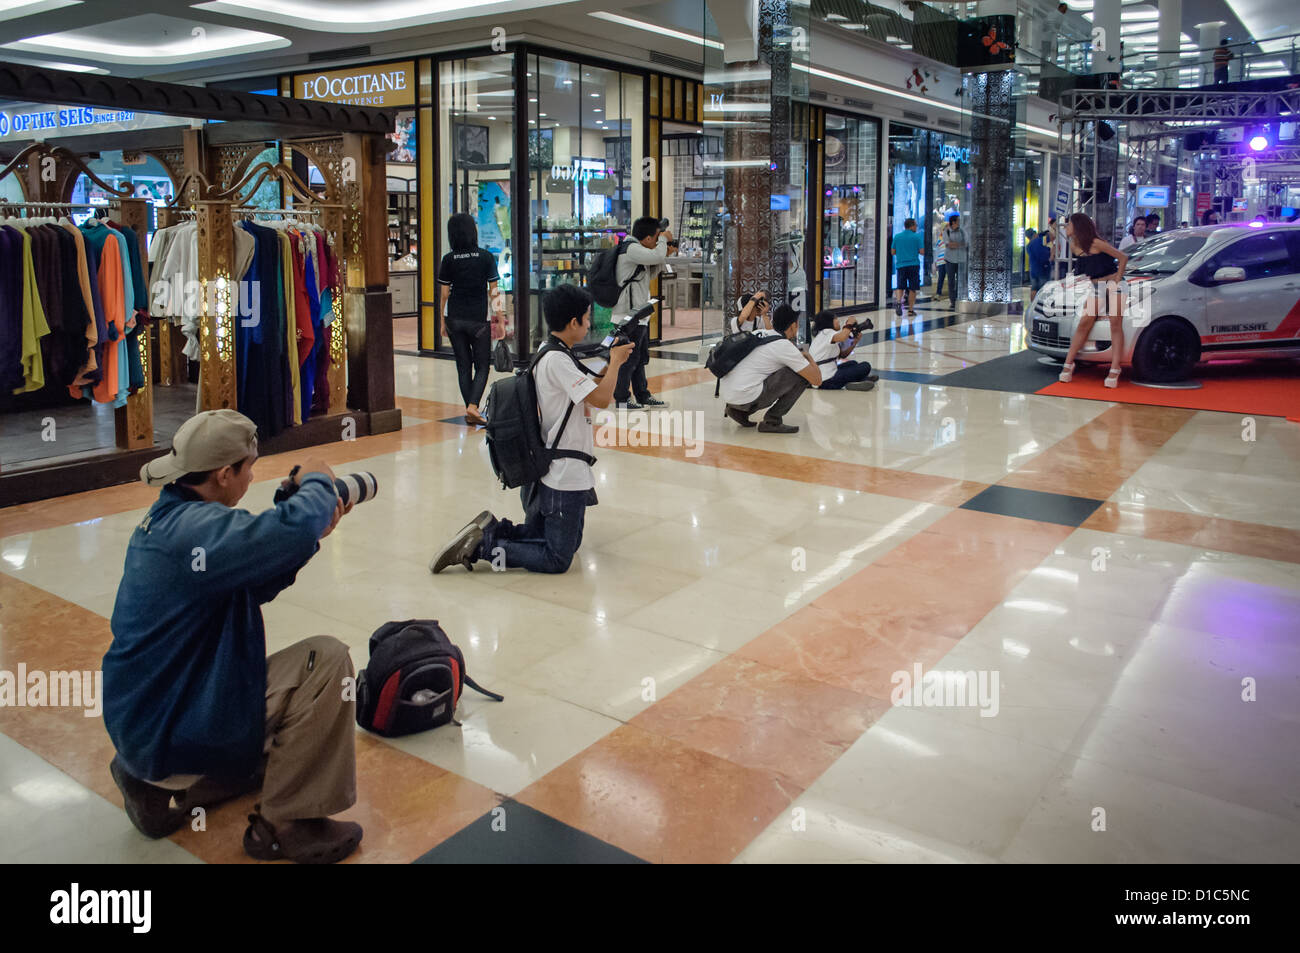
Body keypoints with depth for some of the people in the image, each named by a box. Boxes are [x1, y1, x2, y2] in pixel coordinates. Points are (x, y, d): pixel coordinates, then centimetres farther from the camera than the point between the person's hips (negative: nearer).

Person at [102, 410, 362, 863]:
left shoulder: (165, 520, 7)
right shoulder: (196, 528, -26)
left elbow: (251, 585, 13)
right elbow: (294, 528, -41)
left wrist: (312, 533, 3)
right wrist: (316, 481, -18)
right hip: (172, 729, -10)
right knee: (326, 659, -17)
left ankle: (158, 785, 19)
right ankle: (285, 826, -7)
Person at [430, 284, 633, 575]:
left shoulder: (549, 354, 11)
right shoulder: (557, 360, -20)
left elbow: (588, 390, 21)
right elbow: (601, 399, -24)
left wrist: (611, 365, 10)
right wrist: (616, 360, -10)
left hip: (552, 472, 10)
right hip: (565, 476, -10)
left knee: (569, 542, 23)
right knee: (557, 560, -3)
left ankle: (492, 529, 15)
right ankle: (480, 546, -5)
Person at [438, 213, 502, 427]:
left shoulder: (449, 260, -1)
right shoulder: (486, 257, -5)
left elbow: (444, 294, 1)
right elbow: (493, 291, -3)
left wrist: (443, 321, 10)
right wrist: (500, 319, 4)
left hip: (455, 319, 2)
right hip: (479, 319, -2)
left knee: (463, 366, 10)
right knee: (482, 365, 7)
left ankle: (469, 411, 12)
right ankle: (473, 406, -10)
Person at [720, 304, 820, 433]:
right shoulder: (785, 346, -6)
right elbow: (816, 380, -3)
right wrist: (809, 356, 17)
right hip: (745, 397, -8)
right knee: (802, 375, -2)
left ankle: (740, 411, 15)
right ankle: (772, 421, 0)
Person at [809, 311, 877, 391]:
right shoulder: (826, 333, -13)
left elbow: (843, 355, 15)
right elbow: (842, 337, -35)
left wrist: (855, 342, 3)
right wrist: (850, 324, -17)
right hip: (826, 382, -11)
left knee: (853, 364, 32)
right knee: (865, 366, -8)